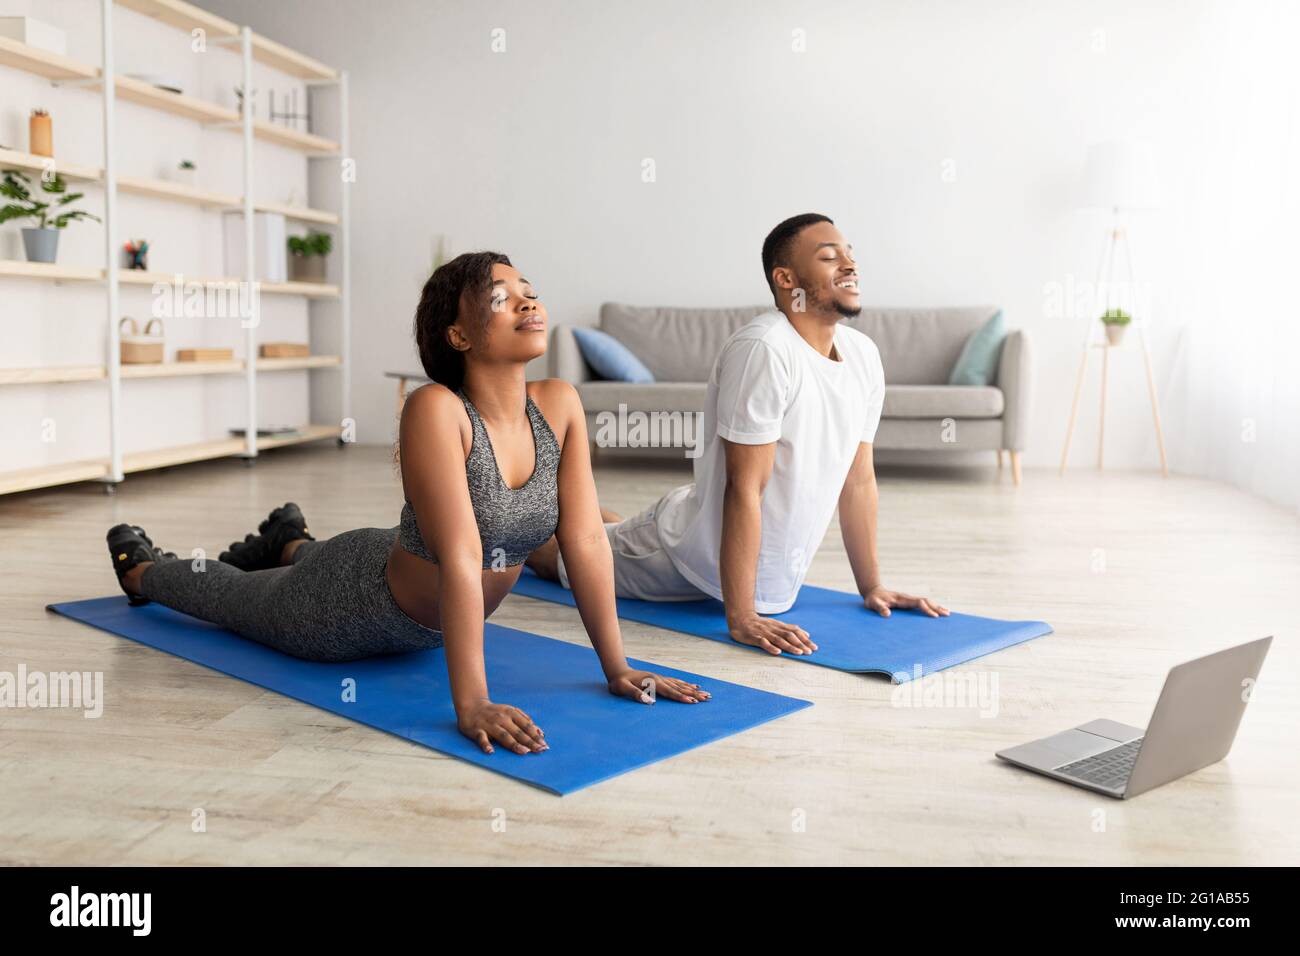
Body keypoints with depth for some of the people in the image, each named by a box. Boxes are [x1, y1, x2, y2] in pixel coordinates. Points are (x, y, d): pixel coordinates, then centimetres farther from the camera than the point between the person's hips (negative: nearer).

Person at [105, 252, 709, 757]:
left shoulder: (560, 405, -20)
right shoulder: (436, 410, -36)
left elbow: (585, 541, -17)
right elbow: (460, 558, -42)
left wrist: (616, 668, -17)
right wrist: (471, 705, -43)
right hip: (353, 599, -5)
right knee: (229, 596, 27)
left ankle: (290, 543, 69)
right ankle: (139, 565, 56)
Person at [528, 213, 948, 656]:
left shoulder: (864, 354, -4)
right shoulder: (763, 349, -29)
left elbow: (859, 480, 4)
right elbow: (745, 489, -30)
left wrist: (872, 587, 6)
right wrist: (740, 619, -29)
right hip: (697, 558, -8)